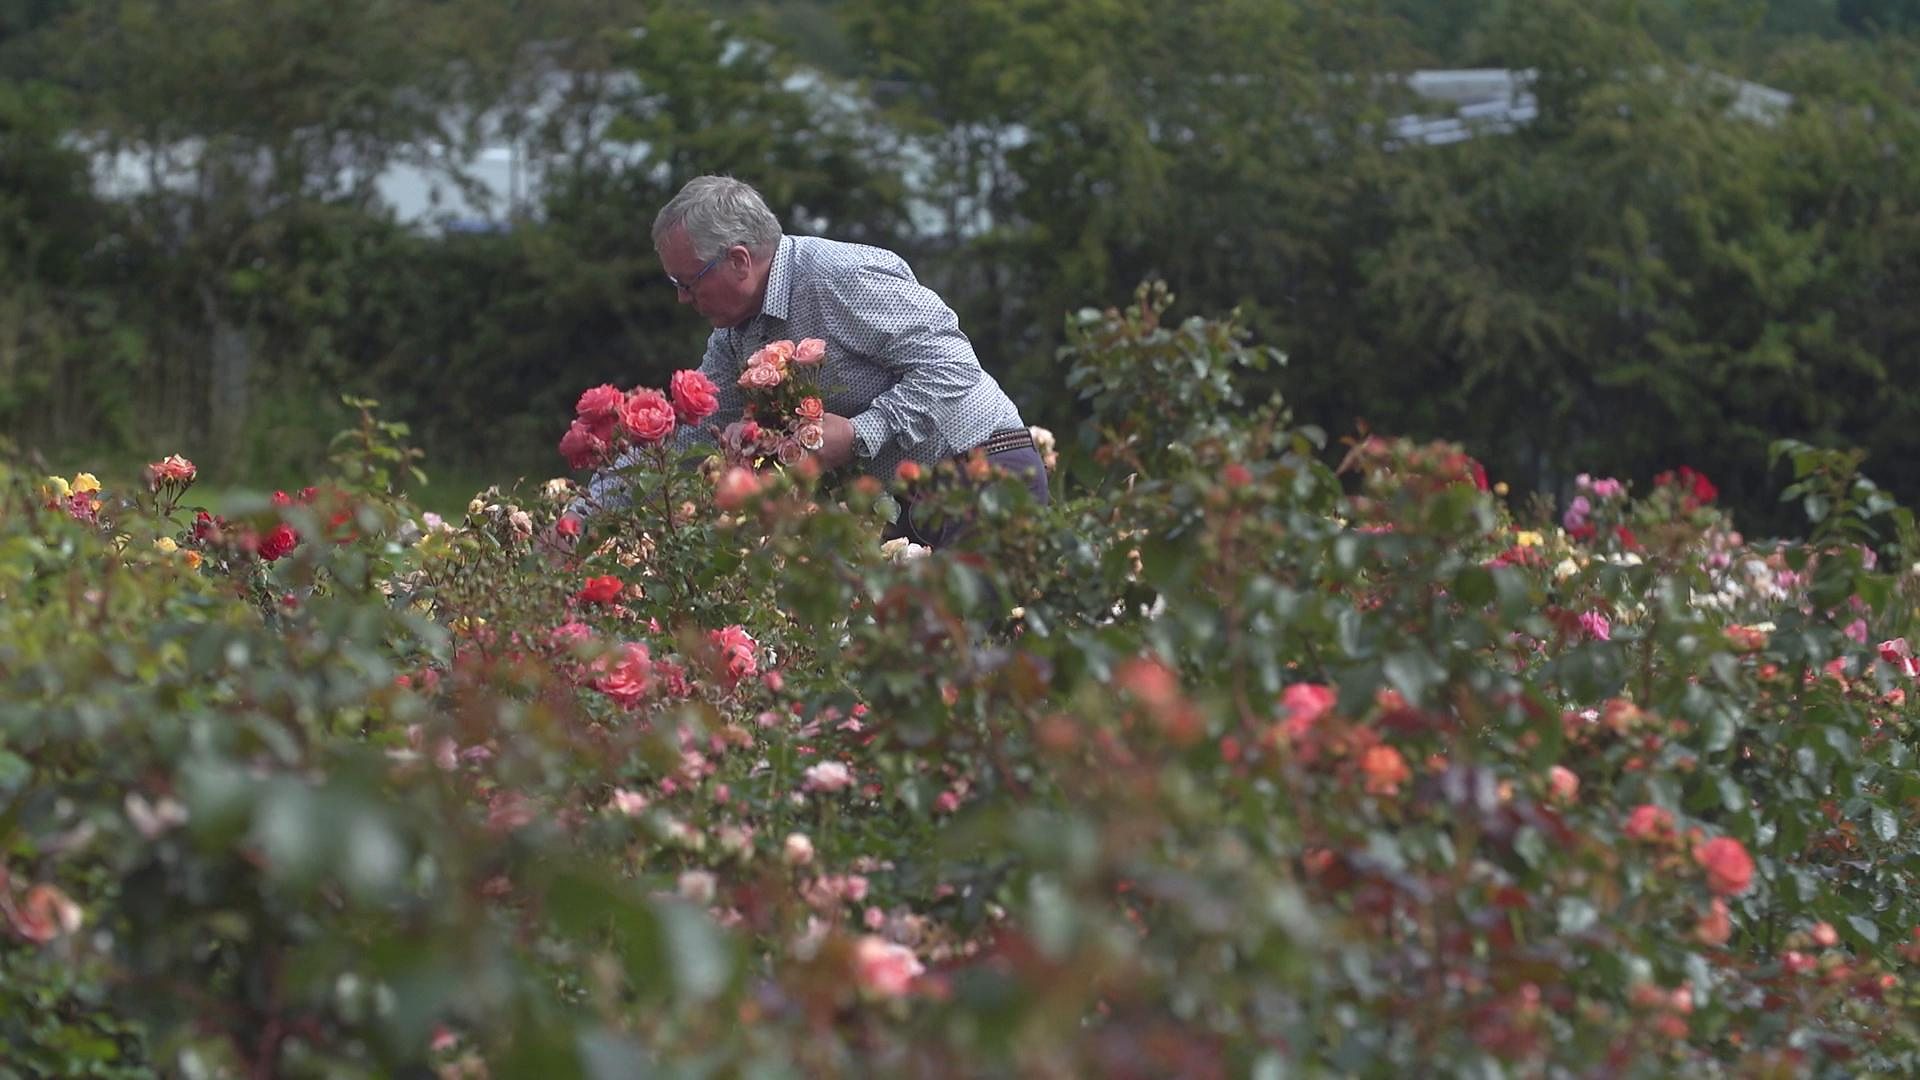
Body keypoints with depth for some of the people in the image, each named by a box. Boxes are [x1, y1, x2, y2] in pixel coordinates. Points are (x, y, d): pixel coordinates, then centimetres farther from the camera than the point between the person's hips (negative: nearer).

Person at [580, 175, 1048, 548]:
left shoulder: (841, 279, -19)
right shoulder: (737, 336, 10)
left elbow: (950, 364, -21)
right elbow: (683, 435, 14)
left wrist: (861, 434, -25)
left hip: (982, 473, -8)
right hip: (907, 502, 8)